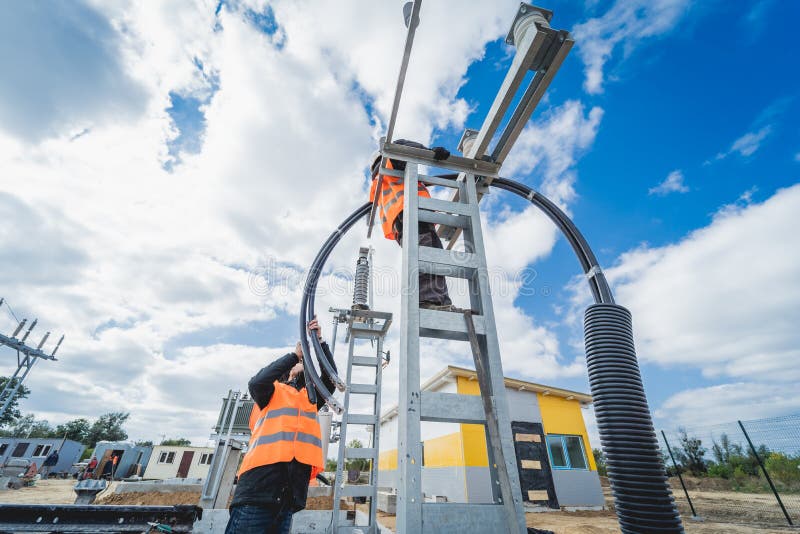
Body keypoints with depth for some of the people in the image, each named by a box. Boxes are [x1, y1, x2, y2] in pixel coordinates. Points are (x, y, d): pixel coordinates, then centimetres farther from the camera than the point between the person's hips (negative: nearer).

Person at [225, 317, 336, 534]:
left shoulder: (311, 398, 25)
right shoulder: (273, 391, 17)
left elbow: (331, 378, 11)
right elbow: (256, 382, -6)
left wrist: (320, 342, 2)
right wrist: (295, 354, -5)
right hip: (262, 475, -3)